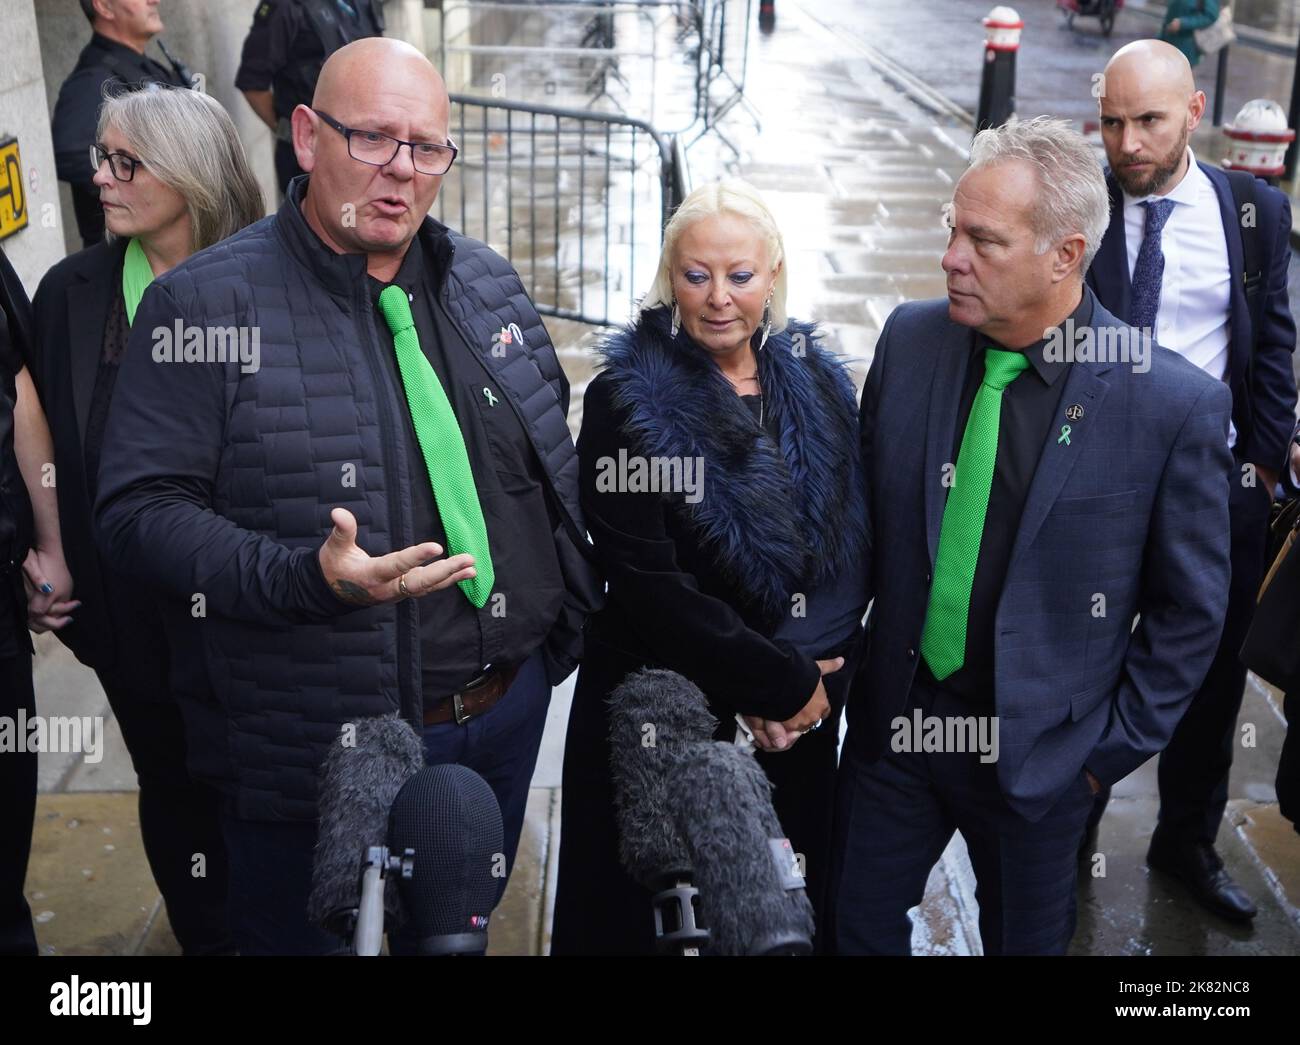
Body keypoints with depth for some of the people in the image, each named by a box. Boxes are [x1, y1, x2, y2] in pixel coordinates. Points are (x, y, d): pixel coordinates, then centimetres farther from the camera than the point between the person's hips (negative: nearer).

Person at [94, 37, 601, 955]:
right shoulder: (205, 304, -13)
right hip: (318, 751, -5)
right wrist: (307, 579, -29)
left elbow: (555, 460, 14)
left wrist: (571, 614, 7)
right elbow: (139, 509, -16)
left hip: (508, 715, 5)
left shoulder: (488, 284, 5)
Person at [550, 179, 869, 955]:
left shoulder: (820, 386, 3)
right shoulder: (628, 399, -10)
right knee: (646, 913, 11)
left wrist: (815, 683, -10)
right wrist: (781, 684, -14)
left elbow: (854, 546, 4)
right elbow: (645, 581, -15)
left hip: (807, 713, 4)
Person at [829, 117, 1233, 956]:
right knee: (859, 925, 16)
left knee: (1026, 937, 19)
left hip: (1038, 751, -2)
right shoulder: (910, 338, -7)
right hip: (894, 720, 3)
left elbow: (1189, 609, -7)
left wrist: (1113, 747, -4)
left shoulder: (1177, 404, -17)